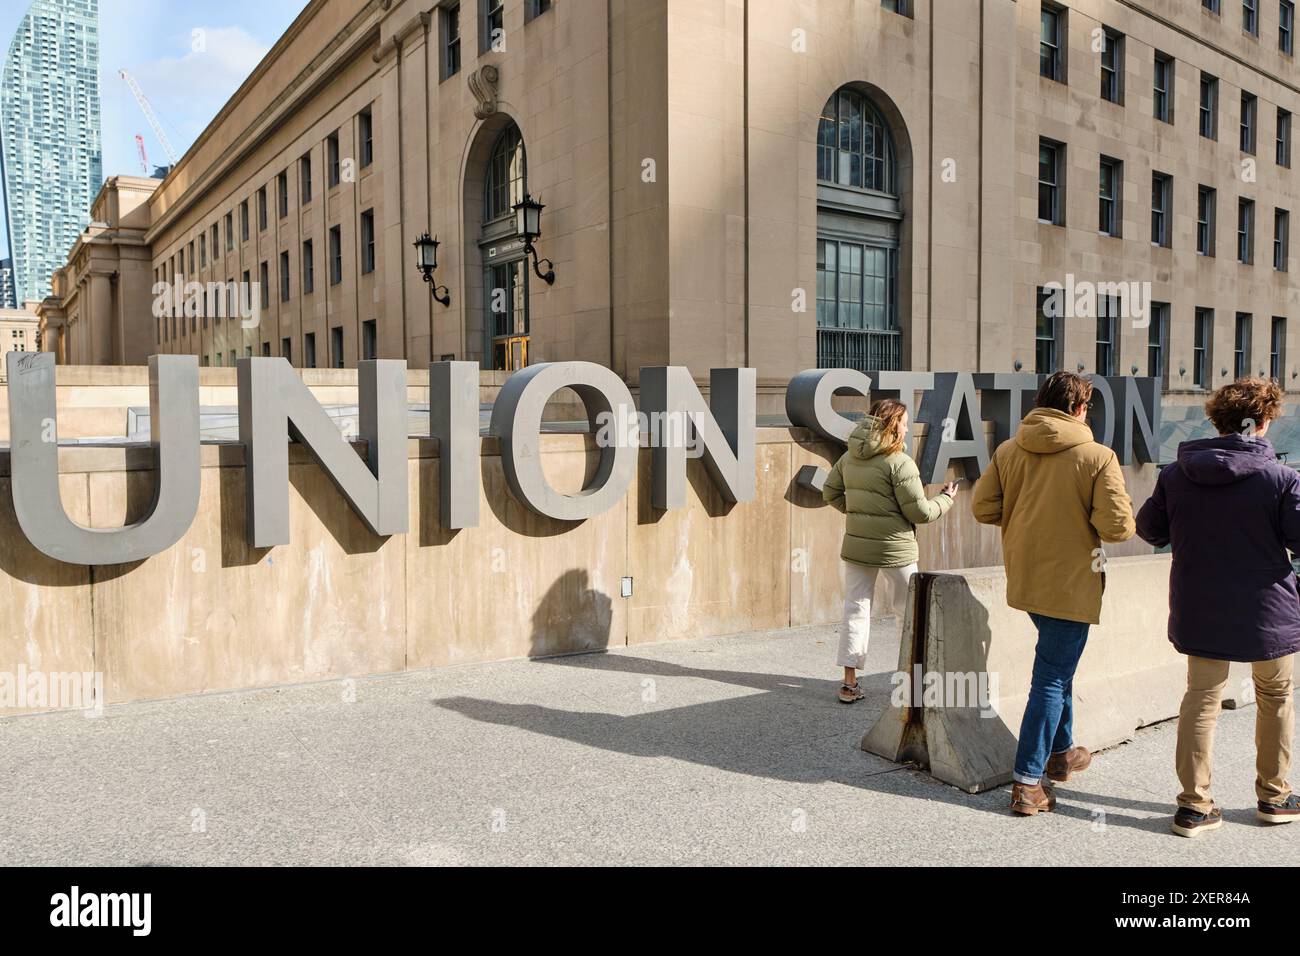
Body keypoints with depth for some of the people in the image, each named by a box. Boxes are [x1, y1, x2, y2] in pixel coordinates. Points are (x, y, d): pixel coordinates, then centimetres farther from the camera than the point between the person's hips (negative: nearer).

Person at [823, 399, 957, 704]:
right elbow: (920, 512, -13)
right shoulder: (900, 462, -15)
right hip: (895, 549, -5)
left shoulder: (849, 458, 4)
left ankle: (849, 681, 5)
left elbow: (830, 492, 11)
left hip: (856, 546, 5)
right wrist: (946, 498, 3)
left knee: (856, 609, 8)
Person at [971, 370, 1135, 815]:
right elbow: (1118, 526, -18)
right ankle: (1027, 783, 2)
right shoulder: (1098, 457, -13)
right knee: (1052, 677, 1)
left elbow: (982, 507, -2)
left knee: (1057, 663, 26)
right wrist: (1105, 515, 4)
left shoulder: (1008, 450, -1)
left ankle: (1061, 751, 40)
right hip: (1071, 584, -6)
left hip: (1024, 579, 6)